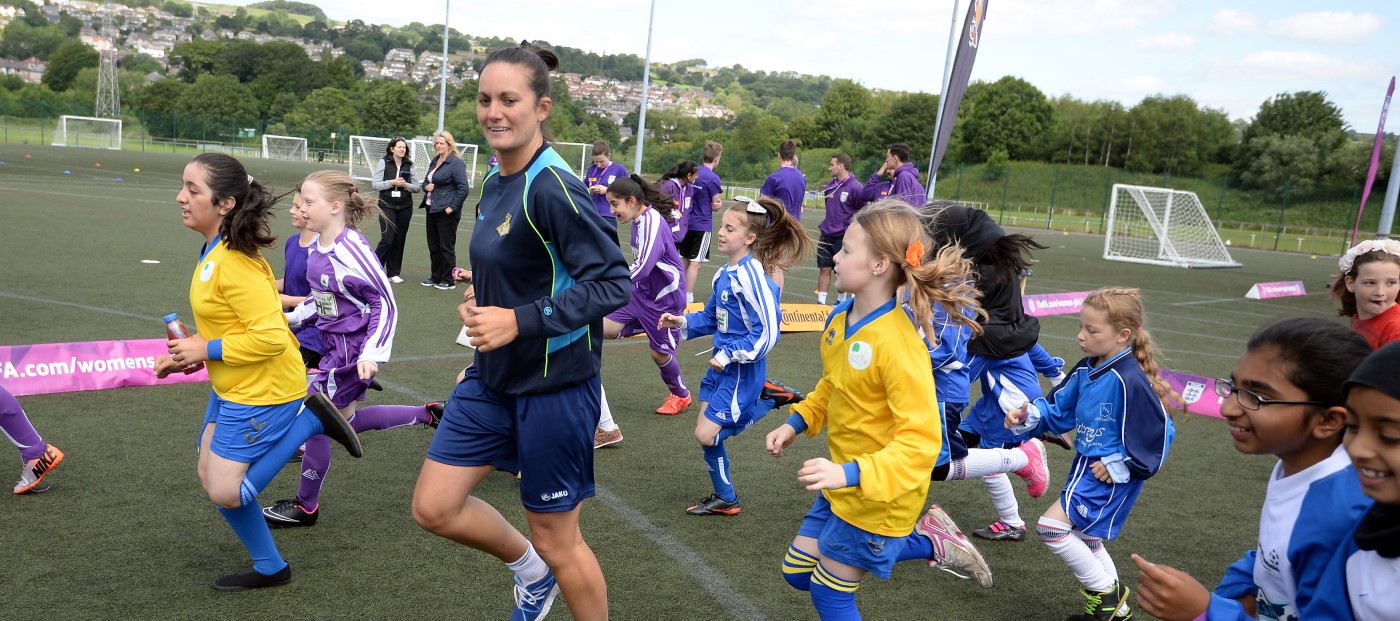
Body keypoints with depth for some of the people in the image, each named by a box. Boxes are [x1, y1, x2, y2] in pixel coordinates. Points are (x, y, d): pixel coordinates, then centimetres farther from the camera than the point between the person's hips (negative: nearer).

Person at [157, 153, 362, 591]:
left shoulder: (235, 264, -25)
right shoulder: (212, 254, 6)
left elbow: (271, 336, -29)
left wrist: (207, 349, -20)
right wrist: (187, 355, 8)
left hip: (261, 390, -10)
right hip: (232, 387, 10)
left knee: (226, 492, -6)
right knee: (212, 478, 13)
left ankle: (309, 422, 2)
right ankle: (269, 568, 26)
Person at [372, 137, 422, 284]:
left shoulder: (409, 165, 7)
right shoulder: (383, 163, -1)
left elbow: (418, 186, 6)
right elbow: (375, 184, -5)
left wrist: (406, 185, -11)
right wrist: (392, 182, -15)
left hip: (405, 207, 3)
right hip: (387, 206, -3)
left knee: (399, 240, 5)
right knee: (387, 239, -11)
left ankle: (393, 273, 14)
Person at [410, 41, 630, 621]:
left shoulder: (552, 188, -21)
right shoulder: (494, 183, 6)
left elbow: (612, 282, -25)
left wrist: (519, 320, -30)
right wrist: (480, 299, 2)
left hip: (555, 383, -8)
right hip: (492, 377, 8)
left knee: (556, 540, 6)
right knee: (434, 508, 10)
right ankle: (529, 569, 35)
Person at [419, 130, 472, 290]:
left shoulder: (455, 163, -12)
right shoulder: (435, 161, 14)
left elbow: (464, 188, -18)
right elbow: (426, 180, 26)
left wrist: (452, 207, -18)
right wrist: (426, 186, 2)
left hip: (447, 212, -9)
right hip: (432, 209, 9)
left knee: (446, 247, -1)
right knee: (433, 246, 14)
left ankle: (448, 281, 7)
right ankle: (435, 277, 26)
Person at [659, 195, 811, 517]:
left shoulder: (751, 276, -21)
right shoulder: (724, 273, 5)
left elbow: (767, 334, -22)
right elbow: (711, 317, 18)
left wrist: (730, 355, -22)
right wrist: (683, 321, 4)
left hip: (743, 370, -8)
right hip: (722, 363, 8)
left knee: (707, 435, -9)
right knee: (706, 430, 12)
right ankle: (724, 498, 26)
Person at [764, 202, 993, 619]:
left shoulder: (899, 346, -28)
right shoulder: (840, 320, -4)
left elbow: (921, 443, -30)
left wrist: (849, 473, -38)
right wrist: (796, 424, 5)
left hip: (879, 498, -8)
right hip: (842, 487, 8)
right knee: (797, 573, 19)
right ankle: (924, 540, 23)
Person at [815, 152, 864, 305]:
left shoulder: (854, 186, -13)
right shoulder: (830, 185, 7)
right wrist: (825, 225, 14)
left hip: (843, 236, -6)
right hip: (826, 234, 6)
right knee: (824, 269, 4)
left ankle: (841, 302, 20)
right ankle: (821, 301, 7)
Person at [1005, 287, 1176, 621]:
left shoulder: (1130, 380, -25)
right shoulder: (1085, 370, 1)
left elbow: (1158, 433, -22)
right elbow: (1058, 410, 9)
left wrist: (1119, 467, -16)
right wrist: (1028, 416, -9)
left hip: (1110, 474, -9)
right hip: (1086, 466, 9)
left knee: (1051, 526, -15)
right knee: (1086, 538, 22)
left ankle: (1105, 592, 5)